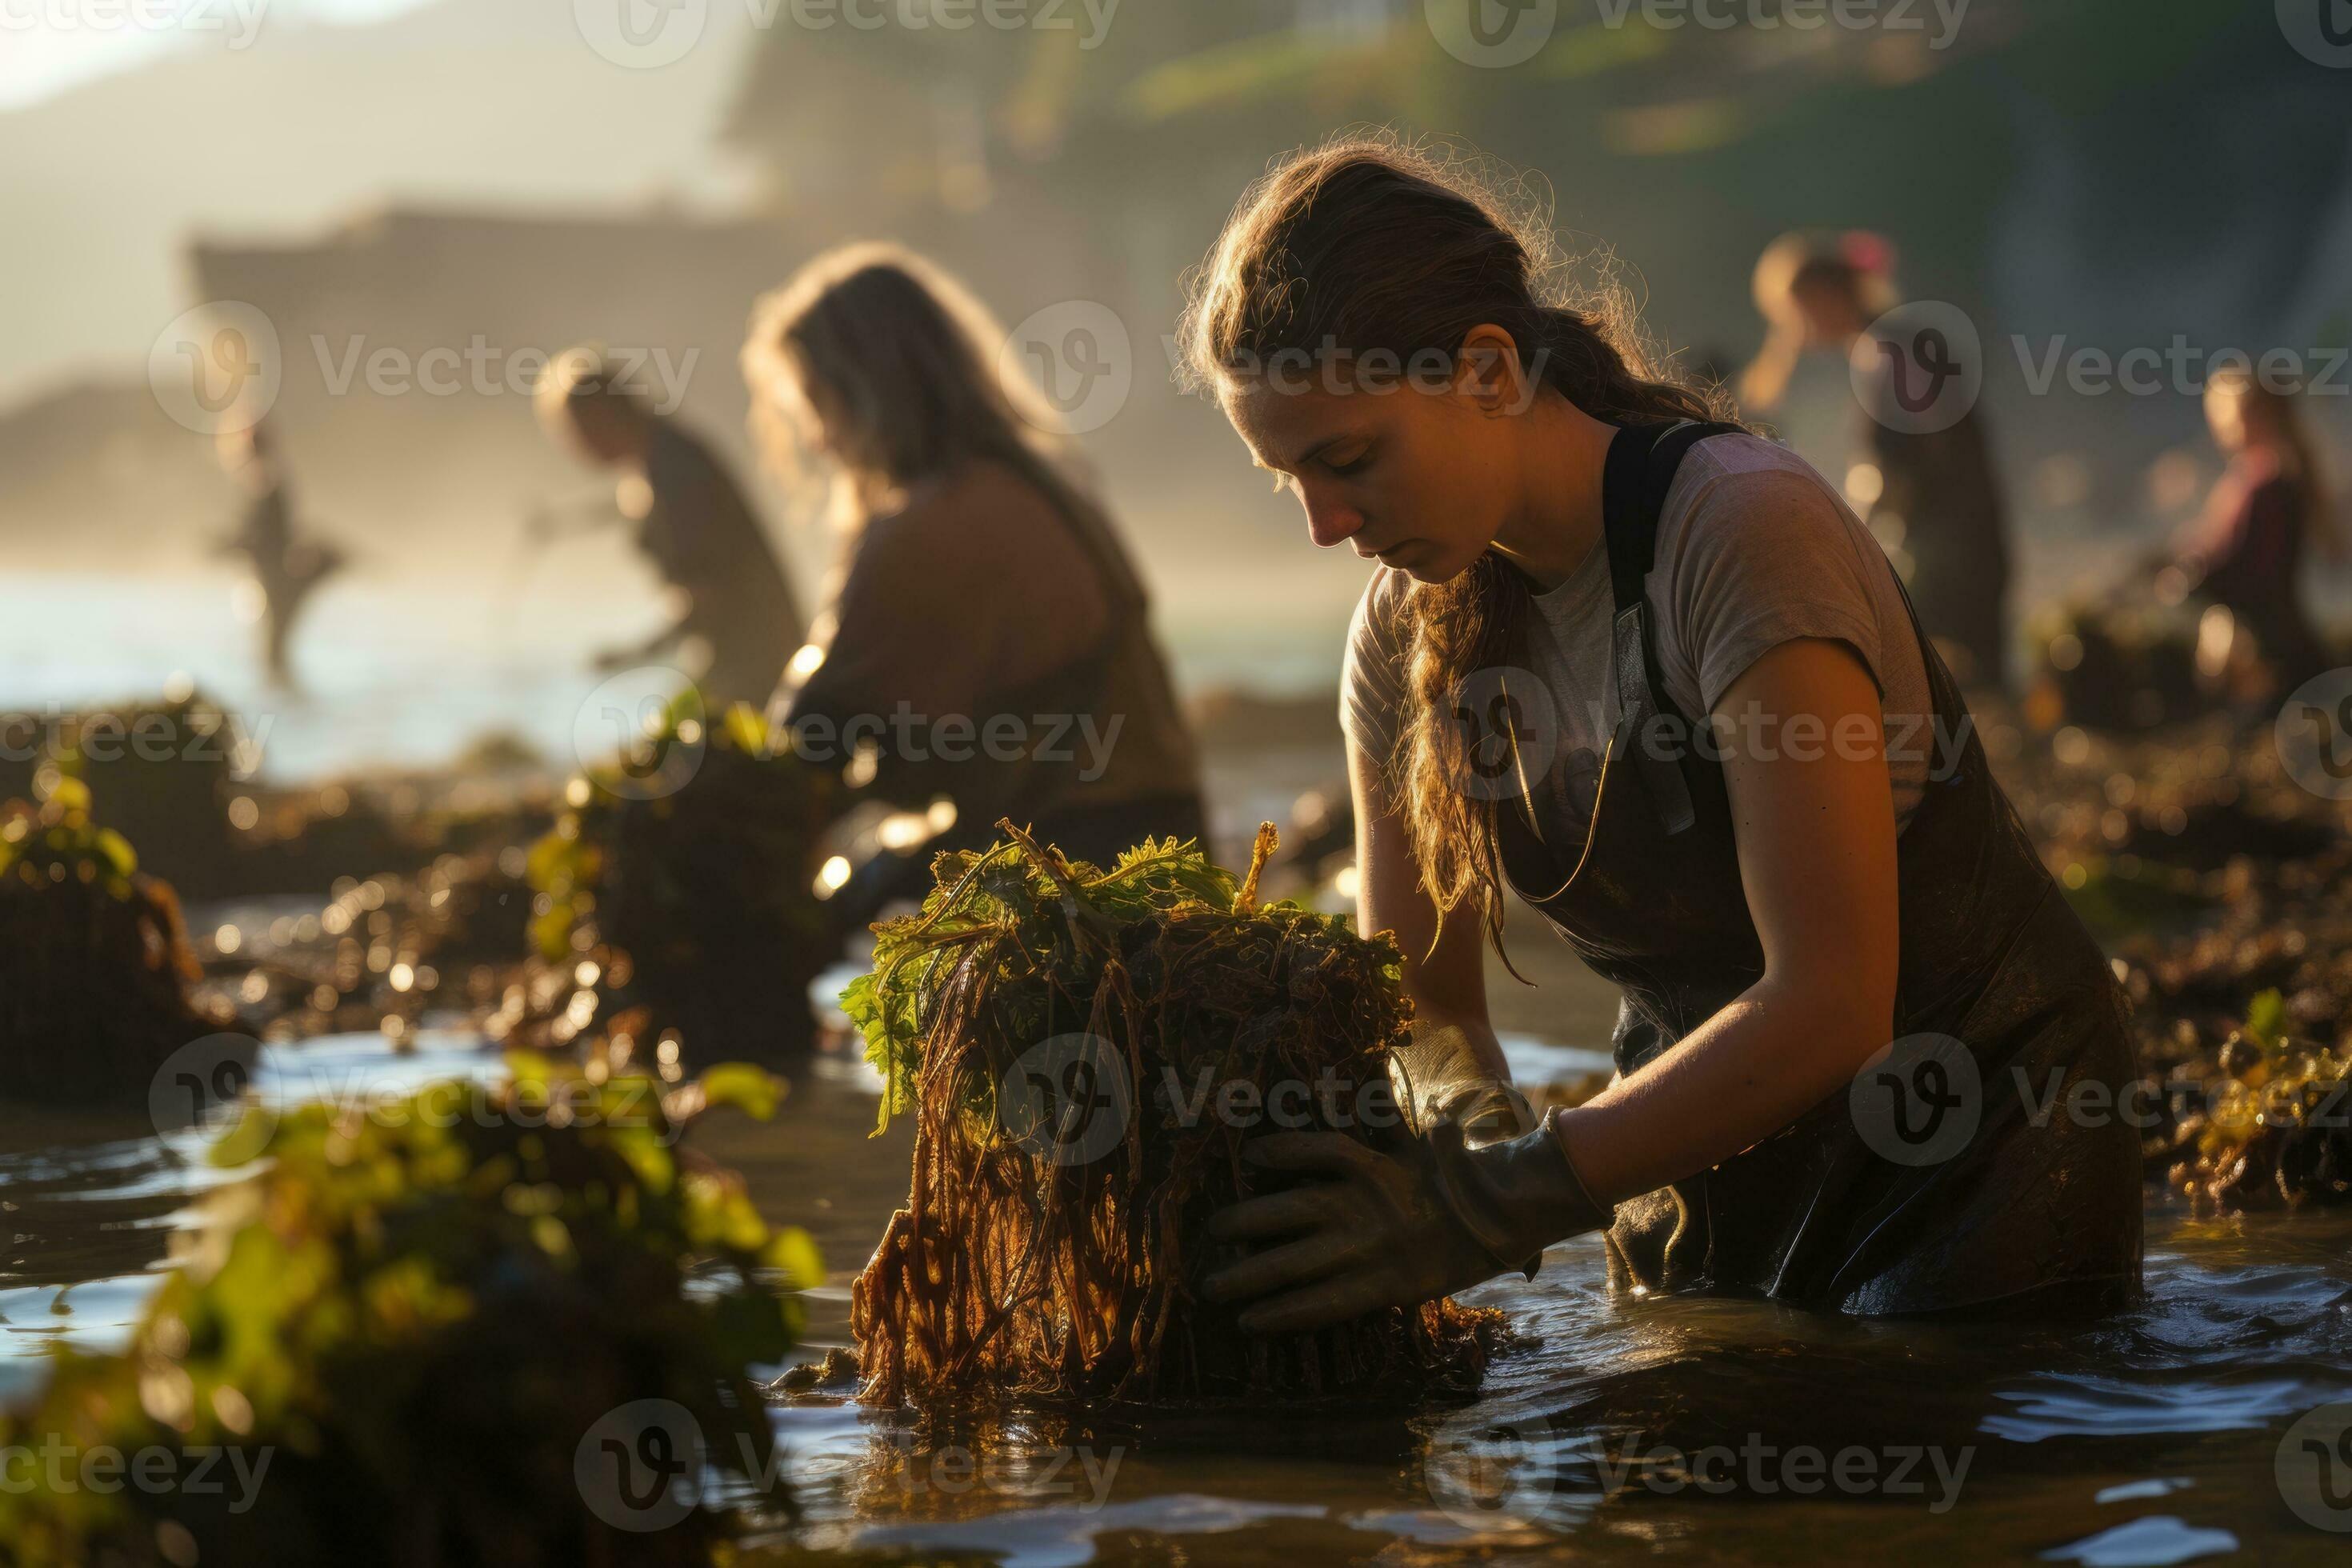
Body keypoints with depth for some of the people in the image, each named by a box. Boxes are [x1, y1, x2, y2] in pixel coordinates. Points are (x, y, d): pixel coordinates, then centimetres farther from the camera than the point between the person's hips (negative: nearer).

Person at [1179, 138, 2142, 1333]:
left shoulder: (1741, 535, -25)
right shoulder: (1411, 629, -3)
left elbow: (1830, 998, -31)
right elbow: (1422, 993, 3)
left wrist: (1499, 1205, -35)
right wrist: (1465, 1123, -22)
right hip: (1705, 1167, 6)